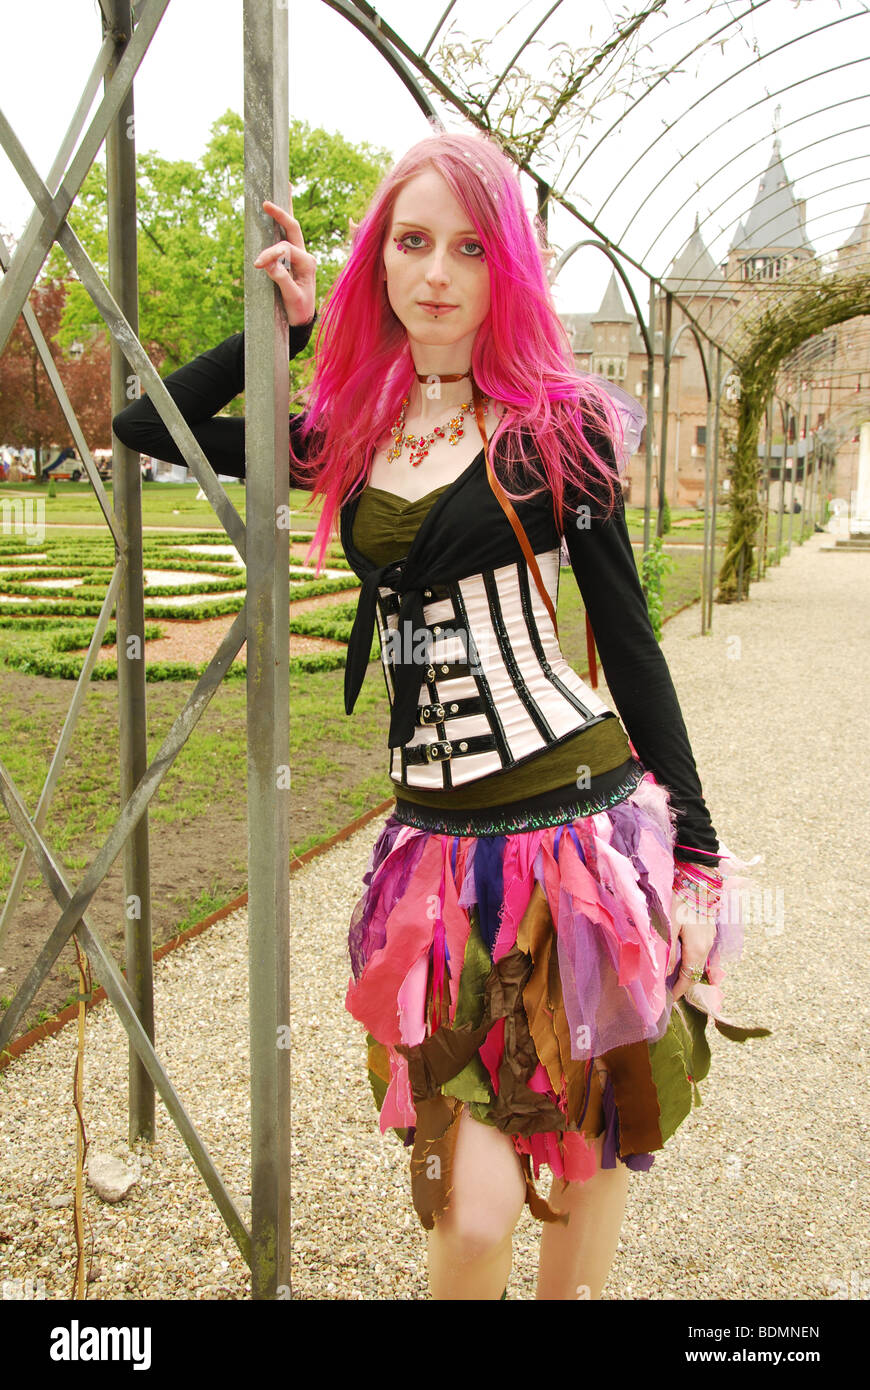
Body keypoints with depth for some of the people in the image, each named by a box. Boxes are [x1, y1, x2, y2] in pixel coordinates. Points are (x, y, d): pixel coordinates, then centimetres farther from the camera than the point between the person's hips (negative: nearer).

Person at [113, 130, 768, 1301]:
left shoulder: (557, 426, -1)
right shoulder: (347, 438, 9)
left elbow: (629, 640, 0)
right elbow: (147, 424, 17)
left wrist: (697, 849, -2)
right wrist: (285, 321, 10)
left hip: (589, 826, -2)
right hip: (440, 844, 2)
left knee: (596, 1145, 11)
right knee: (474, 1212, 1)